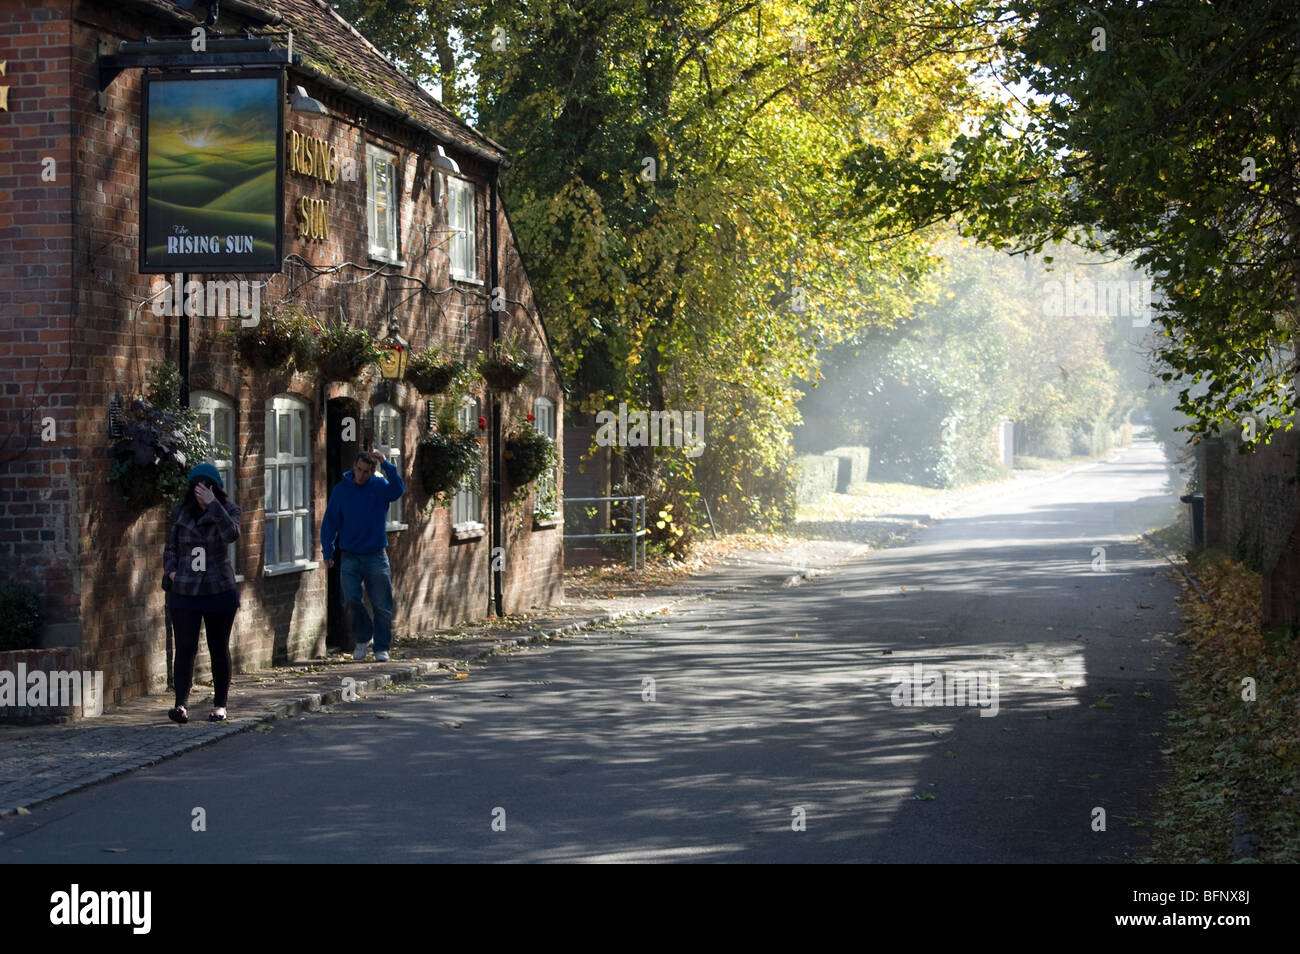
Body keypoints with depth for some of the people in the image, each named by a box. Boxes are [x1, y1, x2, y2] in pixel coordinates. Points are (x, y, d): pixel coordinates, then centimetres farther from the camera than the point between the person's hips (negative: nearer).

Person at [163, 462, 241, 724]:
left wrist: (212, 504, -25)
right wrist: (171, 570, -1)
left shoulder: (227, 510, 0)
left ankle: (220, 704, 18)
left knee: (219, 648, 7)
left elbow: (232, 534, -22)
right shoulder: (181, 512, 6)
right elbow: (170, 547, 17)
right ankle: (181, 705, -14)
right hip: (184, 592, 1)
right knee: (185, 648, -8)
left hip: (219, 591, -1)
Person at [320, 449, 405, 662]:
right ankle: (363, 638, 11)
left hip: (376, 556, -1)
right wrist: (327, 552, 2)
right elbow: (329, 522, 7)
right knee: (351, 600, -12)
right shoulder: (341, 490, 3)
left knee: (382, 605, 0)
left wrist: (385, 464, -30)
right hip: (349, 556, 1)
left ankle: (382, 648, 11)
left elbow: (398, 489, -23)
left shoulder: (381, 486, -1)